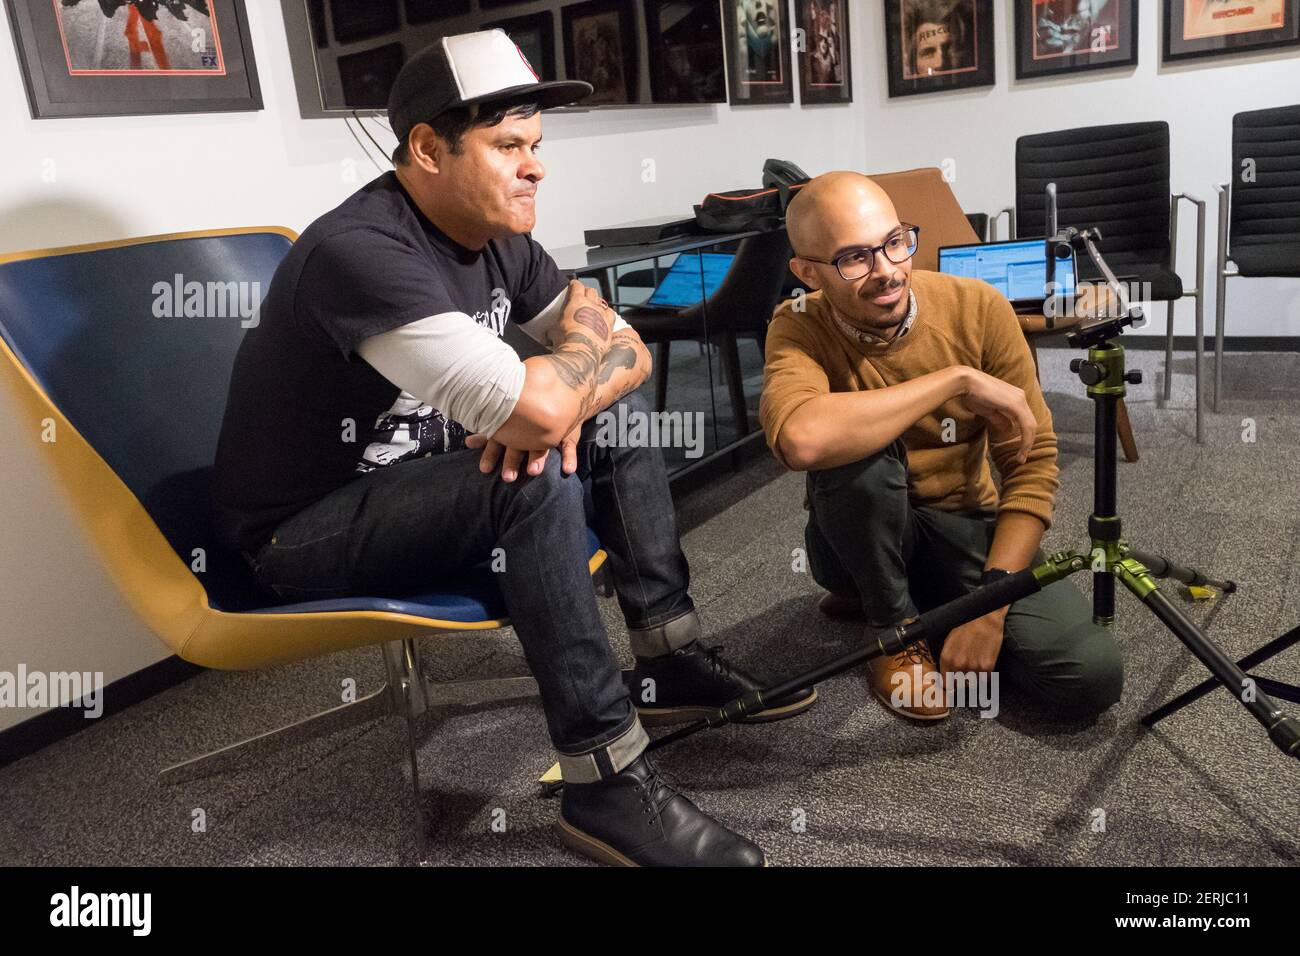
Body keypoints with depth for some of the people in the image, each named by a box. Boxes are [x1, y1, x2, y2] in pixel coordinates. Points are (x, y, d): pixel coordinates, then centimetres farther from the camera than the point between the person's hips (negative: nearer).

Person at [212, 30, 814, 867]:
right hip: (305, 533, -8)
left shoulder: (501, 242, -2)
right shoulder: (360, 250, -29)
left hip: (424, 483, 8)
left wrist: (570, 398, -20)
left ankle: (671, 658, 8)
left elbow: (628, 353, 2)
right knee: (536, 475, -31)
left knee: (620, 414, 3)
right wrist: (587, 337, -17)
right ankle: (607, 785, -21)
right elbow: (534, 411, -39)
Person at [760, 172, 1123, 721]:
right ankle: (892, 619, -7)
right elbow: (801, 439, -43)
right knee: (856, 447, -35)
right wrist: (959, 379, -35)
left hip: (968, 530, 2)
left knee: (1091, 678, -19)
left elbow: (1033, 461, -12)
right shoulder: (801, 328, -20)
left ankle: (933, 606, 9)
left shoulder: (979, 308, -15)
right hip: (865, 539, -2)